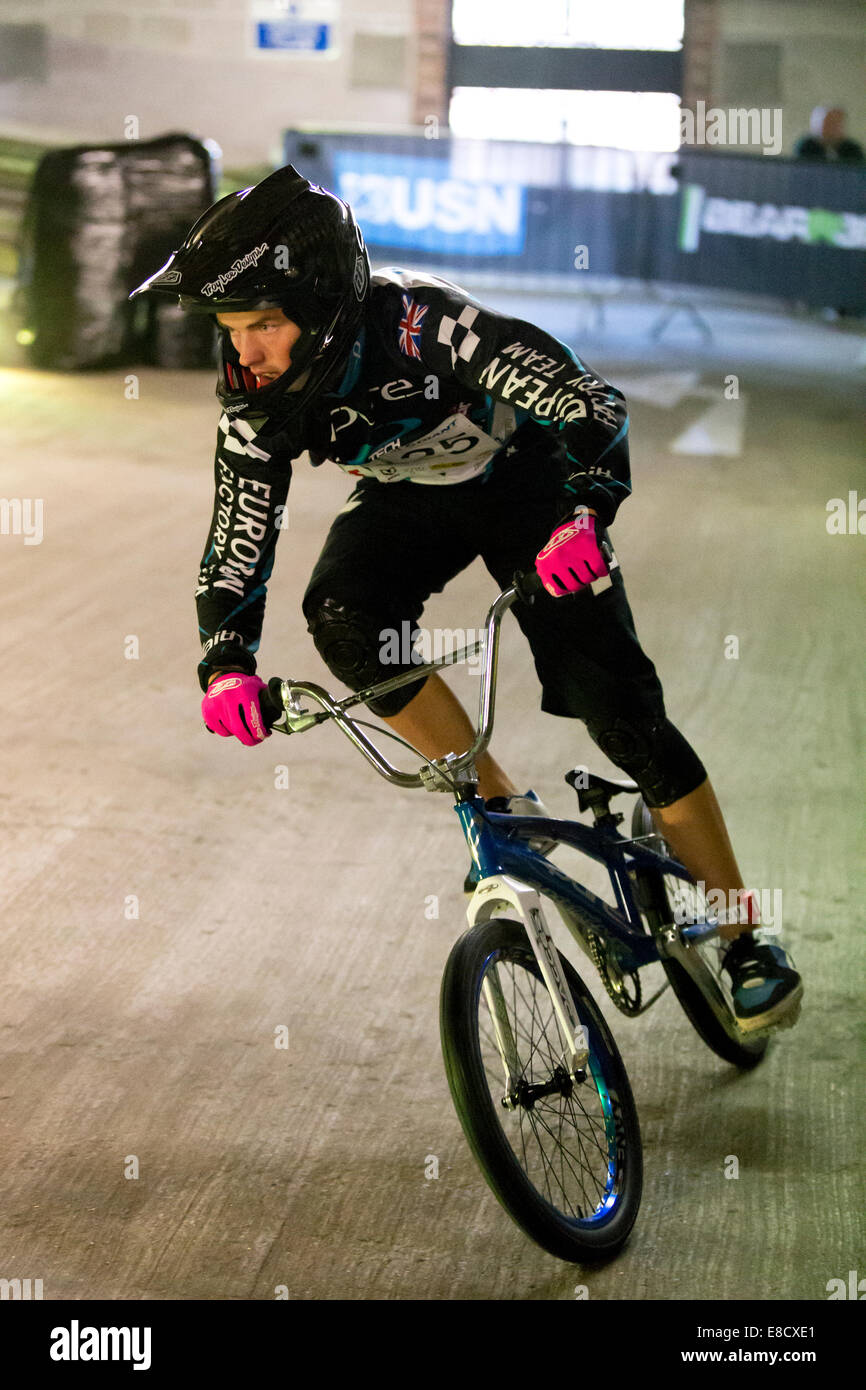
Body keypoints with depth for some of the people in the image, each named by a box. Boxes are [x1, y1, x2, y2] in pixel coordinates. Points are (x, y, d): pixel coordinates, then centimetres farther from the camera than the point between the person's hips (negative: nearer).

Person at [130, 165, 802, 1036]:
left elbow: (591, 405, -33)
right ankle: (502, 809, -11)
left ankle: (745, 939, 3)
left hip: (520, 480, -4)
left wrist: (582, 514, -49)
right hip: (409, 500, 4)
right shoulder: (255, 402, -22)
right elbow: (237, 544, -16)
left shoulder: (422, 324, -36)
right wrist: (227, 664, -32)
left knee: (616, 704, -12)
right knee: (340, 616, -29)